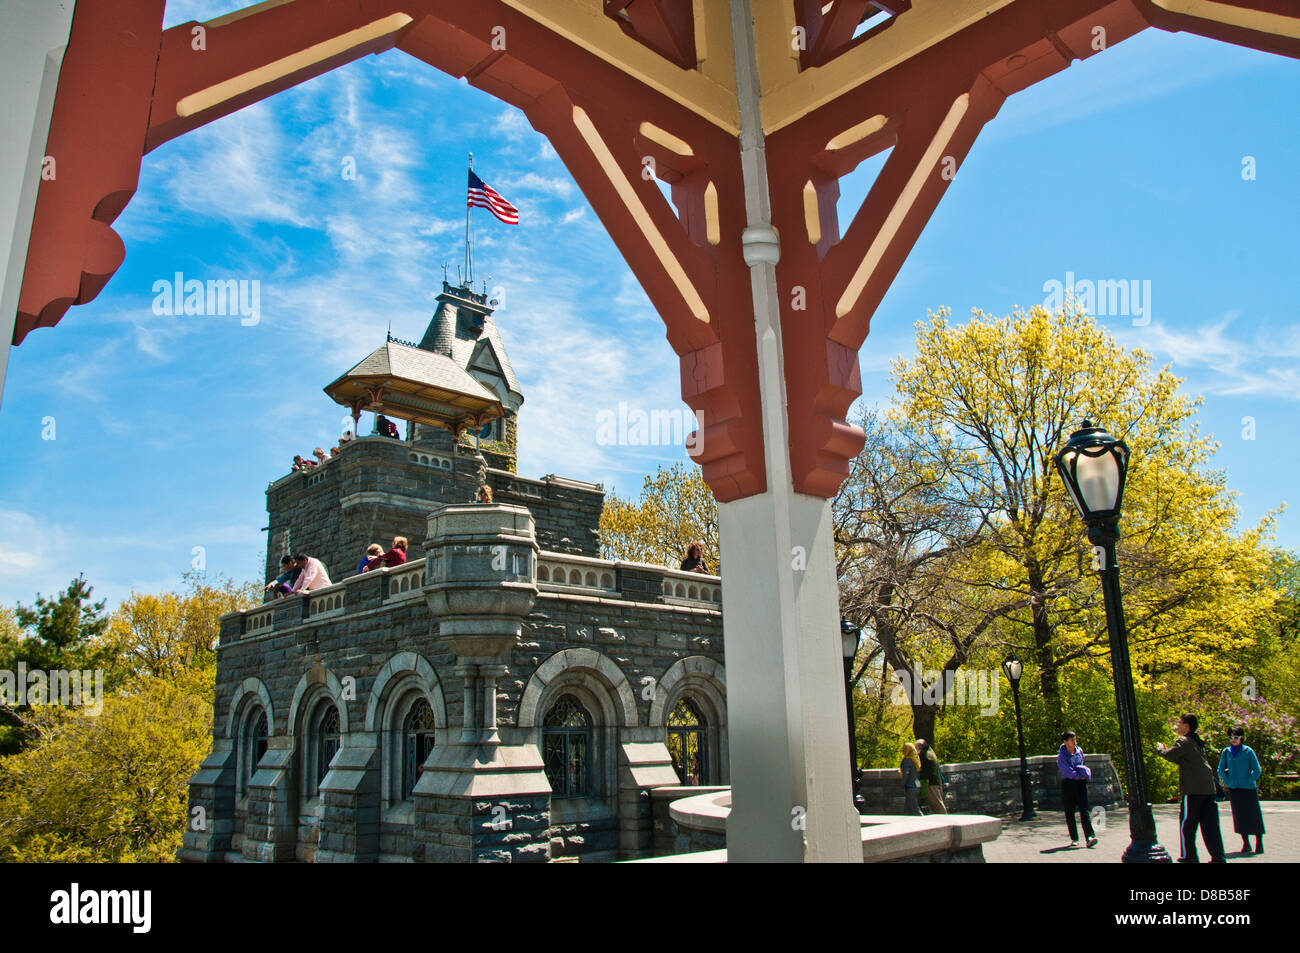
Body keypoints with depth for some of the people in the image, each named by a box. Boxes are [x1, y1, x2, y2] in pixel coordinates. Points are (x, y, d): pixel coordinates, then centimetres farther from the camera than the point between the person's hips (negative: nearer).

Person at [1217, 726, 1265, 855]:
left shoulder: (1248, 751, -6)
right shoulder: (1226, 752, 3)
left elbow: (1257, 770, -2)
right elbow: (1220, 770, 11)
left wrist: (1248, 782, -9)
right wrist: (1228, 782, 1)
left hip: (1248, 789, -3)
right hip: (1234, 789, 3)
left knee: (1253, 815, 0)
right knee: (1239, 816, 6)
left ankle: (1259, 844, 10)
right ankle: (1246, 844, 17)